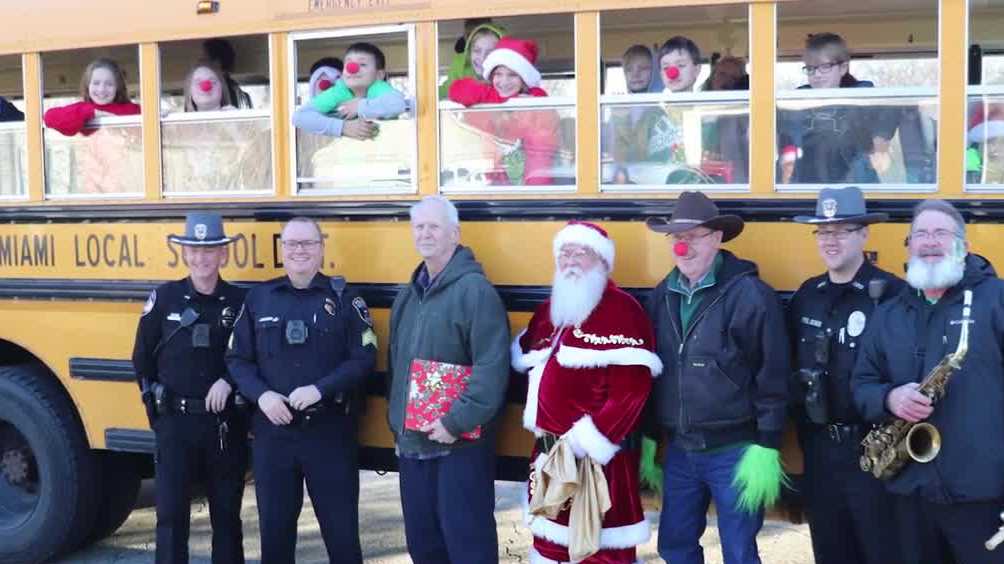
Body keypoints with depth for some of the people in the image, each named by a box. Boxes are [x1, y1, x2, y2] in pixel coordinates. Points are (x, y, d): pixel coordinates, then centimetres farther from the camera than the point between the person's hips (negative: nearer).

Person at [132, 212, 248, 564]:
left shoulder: (239, 301, -1)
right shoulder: (164, 298, 0)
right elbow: (142, 359, 8)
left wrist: (230, 382, -15)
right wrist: (156, 406, 8)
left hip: (226, 425, 1)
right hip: (175, 422, 0)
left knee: (227, 513, 10)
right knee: (171, 513, -1)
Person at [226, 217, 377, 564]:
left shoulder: (343, 297, 0)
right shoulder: (258, 298, 7)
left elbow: (364, 359, -5)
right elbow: (237, 359, 9)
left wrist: (320, 389, -17)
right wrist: (261, 395, -9)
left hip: (330, 430, -2)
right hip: (272, 429, 2)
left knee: (340, 525, 3)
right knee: (274, 525, 10)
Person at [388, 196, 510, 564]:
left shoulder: (475, 289, -12)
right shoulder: (408, 294, 13)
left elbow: (492, 368, -19)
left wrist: (456, 423, -21)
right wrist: (397, 423, 17)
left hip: (460, 445, -7)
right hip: (412, 443, 8)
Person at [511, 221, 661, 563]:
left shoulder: (622, 311, -11)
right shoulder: (548, 311, 14)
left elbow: (631, 388, -19)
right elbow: (531, 369, 25)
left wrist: (587, 439, -21)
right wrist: (537, 422, 10)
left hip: (599, 455, -8)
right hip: (548, 450, 8)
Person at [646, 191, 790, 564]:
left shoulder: (750, 294, -12)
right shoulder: (662, 296, 5)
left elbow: (774, 377, -11)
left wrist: (766, 446, -13)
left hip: (734, 452, -5)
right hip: (679, 450, 5)